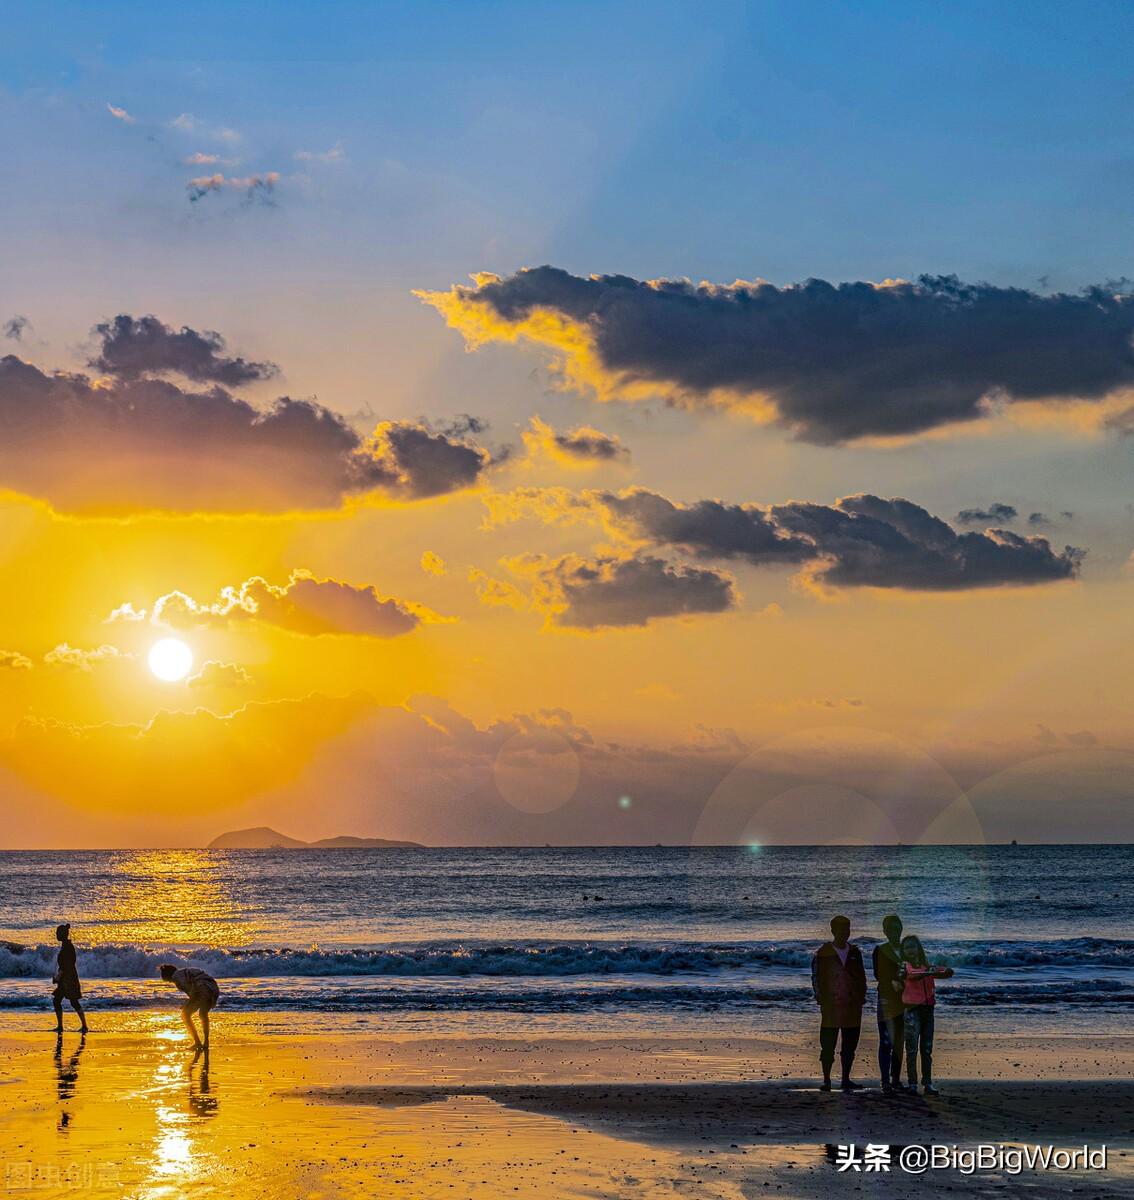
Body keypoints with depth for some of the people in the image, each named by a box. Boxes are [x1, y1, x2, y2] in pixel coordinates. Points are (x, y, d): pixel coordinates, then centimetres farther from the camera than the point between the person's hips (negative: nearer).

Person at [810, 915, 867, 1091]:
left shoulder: (855, 953, 11)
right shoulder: (823, 953, 0)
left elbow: (861, 977, 17)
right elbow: (816, 977, 0)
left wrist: (861, 997, 7)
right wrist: (821, 999, -7)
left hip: (852, 1006, 4)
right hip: (831, 1007, -4)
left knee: (850, 1046, 7)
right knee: (828, 1045, -2)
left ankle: (846, 1080, 15)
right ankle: (826, 1081, 4)